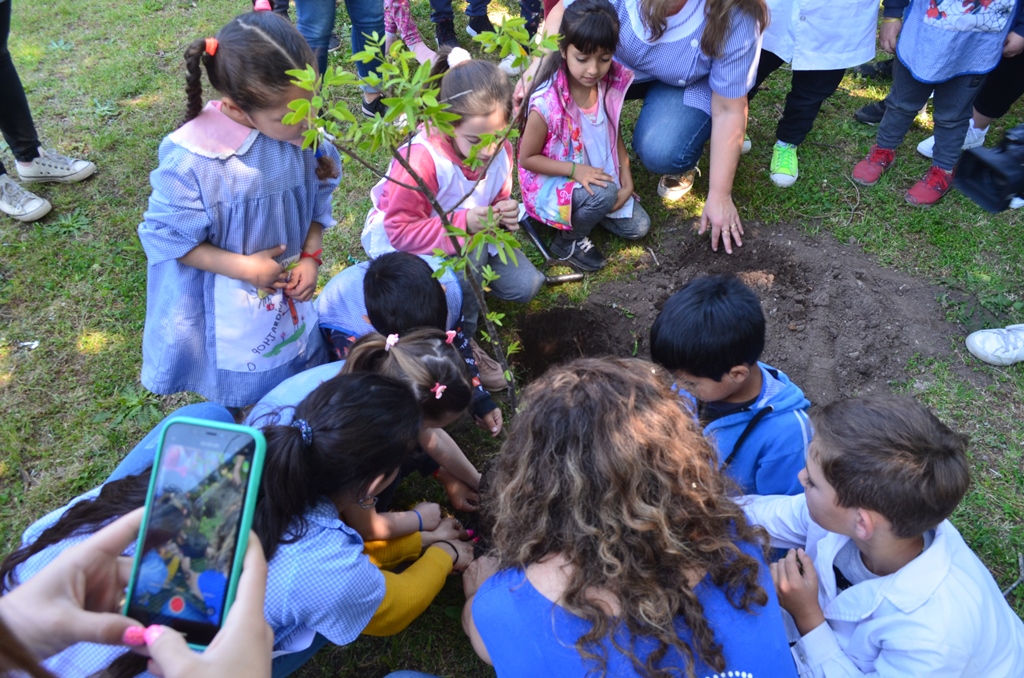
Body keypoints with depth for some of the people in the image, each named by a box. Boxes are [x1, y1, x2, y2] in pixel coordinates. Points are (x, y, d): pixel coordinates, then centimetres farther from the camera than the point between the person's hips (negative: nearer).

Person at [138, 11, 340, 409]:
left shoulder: (303, 134, -16)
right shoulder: (192, 158, -28)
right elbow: (166, 237, -18)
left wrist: (310, 258, -12)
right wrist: (244, 267, -22)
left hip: (288, 290, 4)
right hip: (224, 309, -4)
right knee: (232, 398, 21)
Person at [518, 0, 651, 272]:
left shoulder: (611, 83, -14)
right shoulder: (546, 103, -31)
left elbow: (614, 135, 1)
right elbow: (527, 159, -19)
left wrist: (626, 181, -8)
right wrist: (576, 170, -29)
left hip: (599, 175, 6)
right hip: (553, 182, -6)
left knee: (637, 227, 3)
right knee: (603, 195, -32)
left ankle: (585, 207, 23)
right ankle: (568, 241, -4)